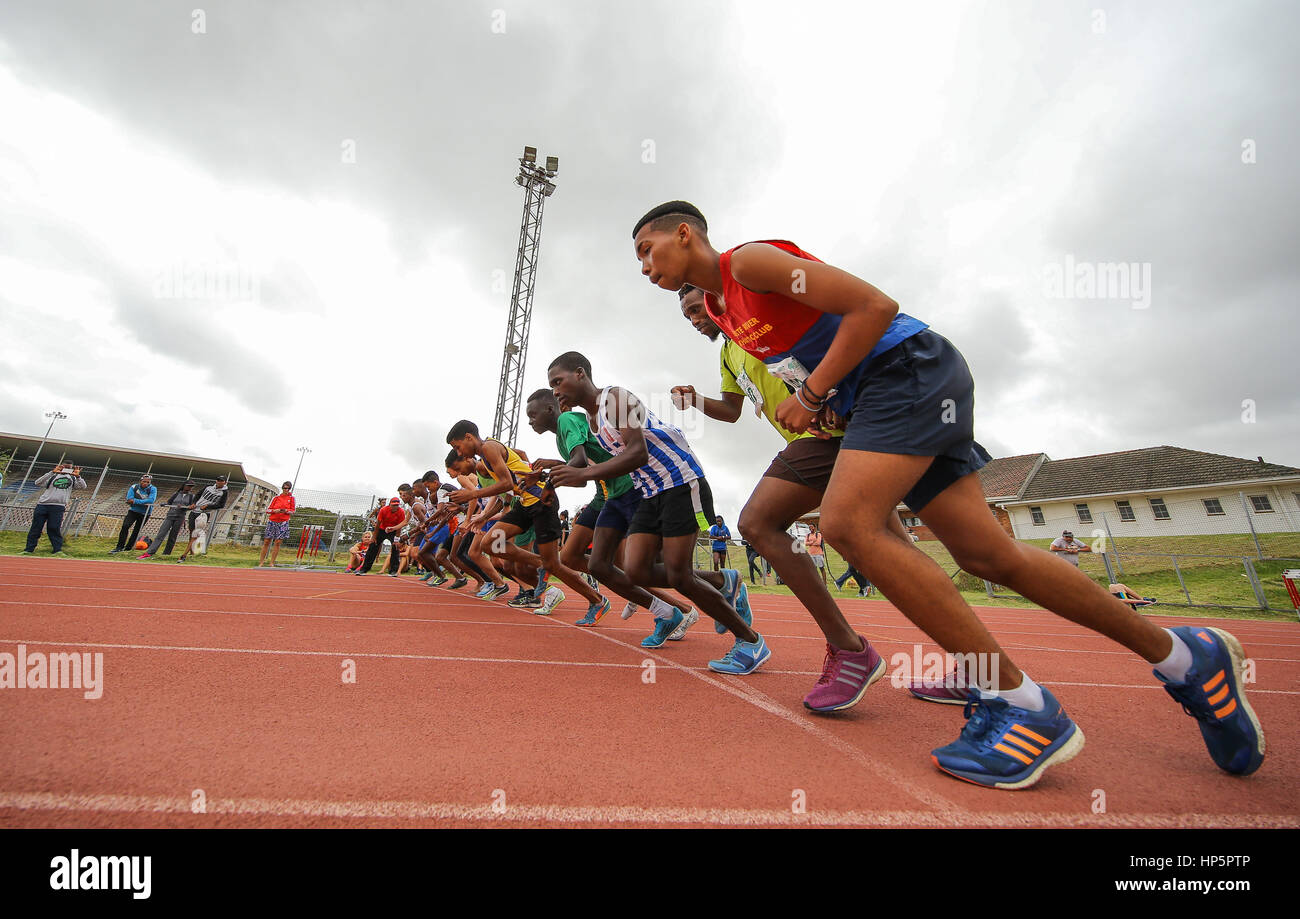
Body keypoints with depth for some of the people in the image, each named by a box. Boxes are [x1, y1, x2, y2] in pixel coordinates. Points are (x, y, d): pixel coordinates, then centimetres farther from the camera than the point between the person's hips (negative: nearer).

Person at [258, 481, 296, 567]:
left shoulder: (291, 498, 5)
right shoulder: (276, 497, 7)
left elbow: (293, 511, 6)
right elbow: (268, 510, 7)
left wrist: (286, 511, -14)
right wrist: (274, 511, -13)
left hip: (283, 522, -1)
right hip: (272, 521, 1)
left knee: (277, 543, -4)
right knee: (266, 542, 3)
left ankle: (272, 563, 3)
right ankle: (261, 562, 13)